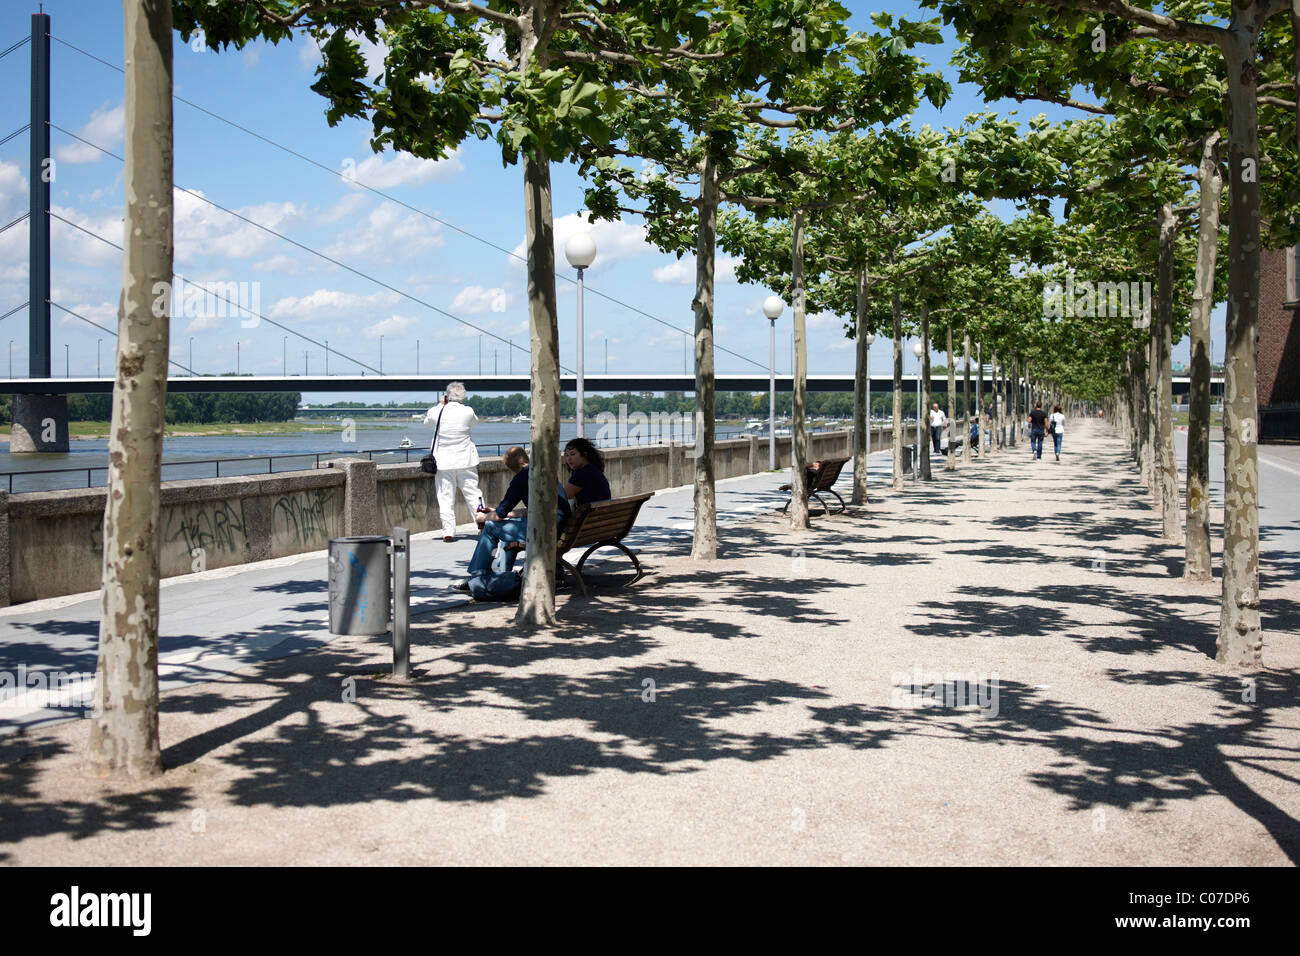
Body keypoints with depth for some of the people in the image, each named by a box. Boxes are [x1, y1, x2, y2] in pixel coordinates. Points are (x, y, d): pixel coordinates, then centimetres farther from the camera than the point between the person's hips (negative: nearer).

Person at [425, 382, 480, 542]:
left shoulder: (438, 412, -7)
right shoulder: (468, 412, -8)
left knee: (445, 498, 4)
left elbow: (426, 420, 15)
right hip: (465, 460, 0)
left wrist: (441, 404, 23)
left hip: (443, 462, 0)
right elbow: (475, 421, 15)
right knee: (472, 494, 8)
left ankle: (448, 532, 1)